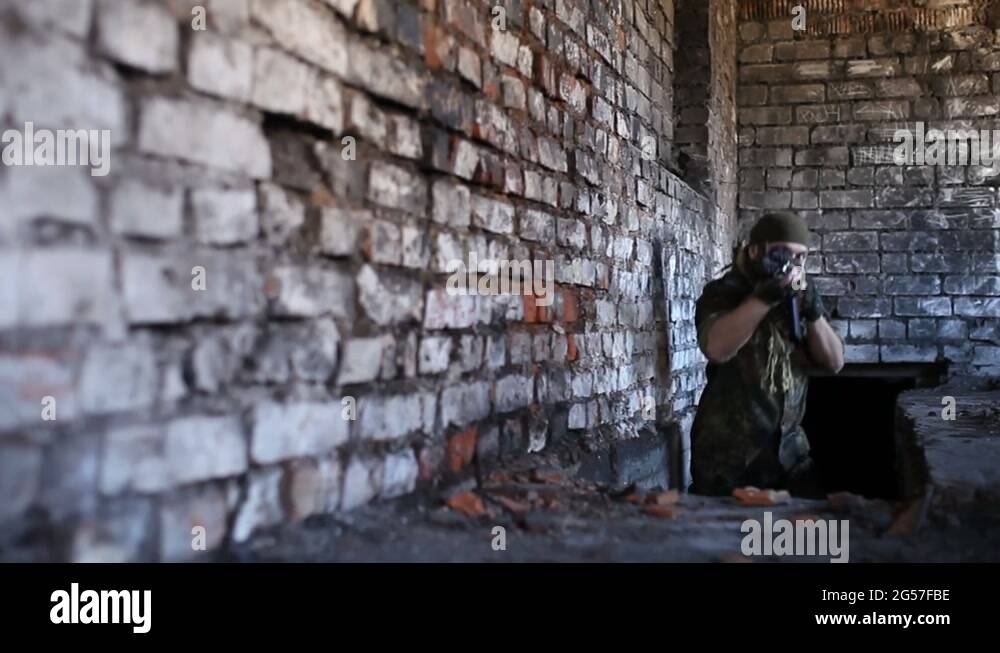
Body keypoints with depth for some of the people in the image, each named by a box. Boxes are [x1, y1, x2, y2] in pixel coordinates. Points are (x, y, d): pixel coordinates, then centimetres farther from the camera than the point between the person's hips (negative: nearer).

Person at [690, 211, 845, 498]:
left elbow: (834, 362, 2)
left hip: (789, 449, 4)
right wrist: (765, 295, -28)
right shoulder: (723, 292, -6)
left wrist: (813, 312, -13)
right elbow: (716, 348, -26)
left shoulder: (802, 297, 9)